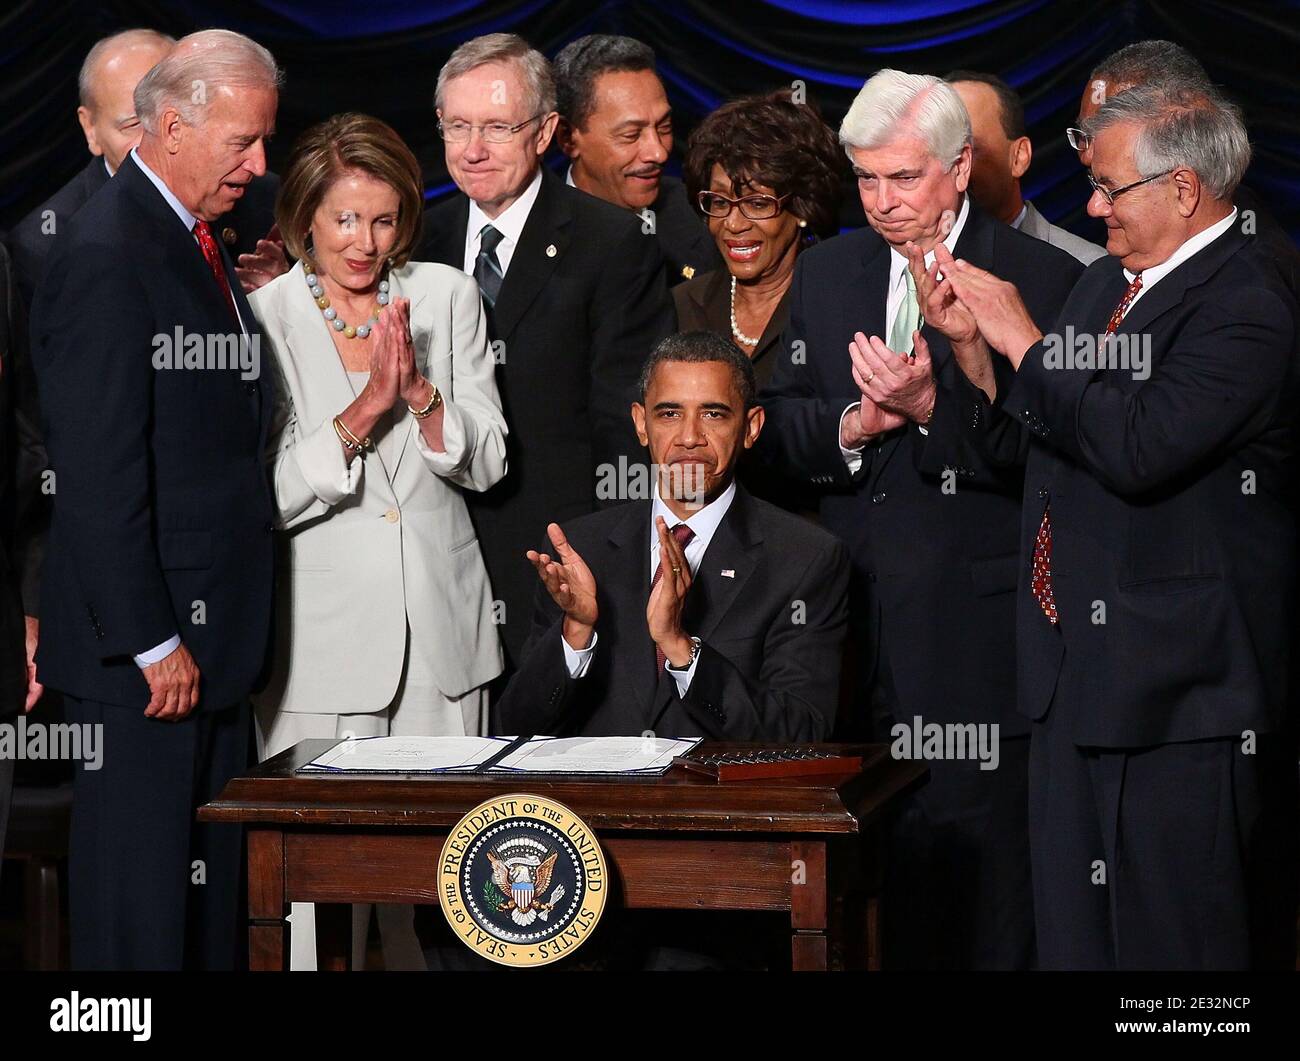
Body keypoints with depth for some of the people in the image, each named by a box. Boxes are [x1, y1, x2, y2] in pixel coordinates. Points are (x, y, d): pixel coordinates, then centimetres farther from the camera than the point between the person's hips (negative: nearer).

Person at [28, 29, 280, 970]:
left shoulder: (201, 246, 15)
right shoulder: (104, 256, -15)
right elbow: (98, 476, -19)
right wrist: (152, 643, -19)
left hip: (213, 633, 9)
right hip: (145, 650, -9)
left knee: (212, 885, 13)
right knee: (141, 905, -2)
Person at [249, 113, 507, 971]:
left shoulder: (448, 297, 7)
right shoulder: (263, 317, -2)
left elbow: (486, 463, 5)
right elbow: (264, 497, -8)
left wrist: (418, 390, -12)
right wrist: (364, 409, -18)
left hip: (441, 621, 3)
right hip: (323, 631, -2)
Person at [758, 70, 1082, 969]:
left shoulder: (1043, 279, -4)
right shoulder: (826, 270, 14)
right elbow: (781, 422, 12)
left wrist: (935, 409, -22)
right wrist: (850, 425, -8)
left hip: (975, 629, -4)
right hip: (852, 620, 5)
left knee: (979, 857, -2)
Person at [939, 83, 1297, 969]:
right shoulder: (1108, 283, 14)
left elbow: (1139, 448, -27)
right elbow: (1033, 449, 17)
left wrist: (1024, 344, -17)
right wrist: (982, 367, -1)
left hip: (1180, 691, -9)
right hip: (1076, 669, 9)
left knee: (1174, 939, -2)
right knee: (1073, 935, 13)